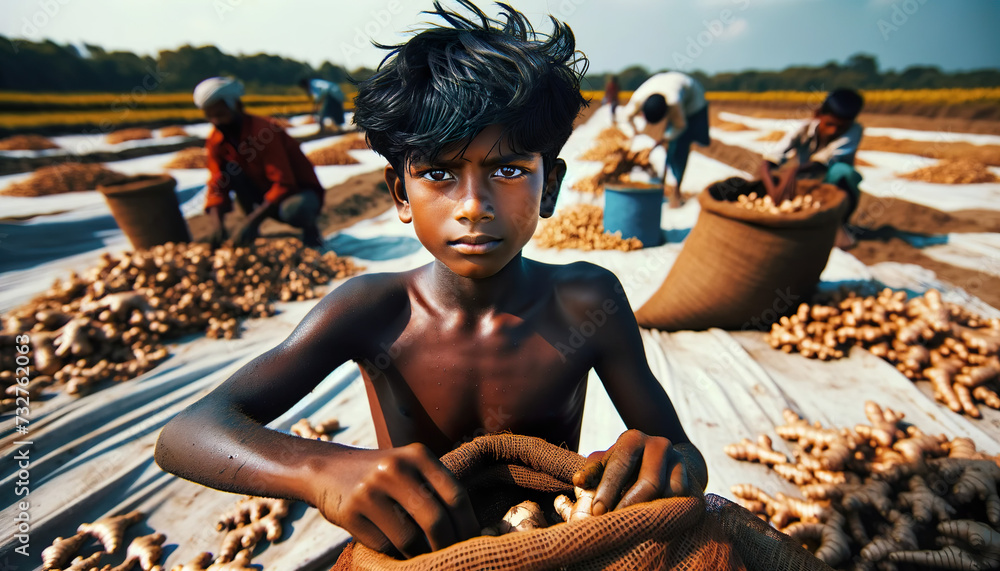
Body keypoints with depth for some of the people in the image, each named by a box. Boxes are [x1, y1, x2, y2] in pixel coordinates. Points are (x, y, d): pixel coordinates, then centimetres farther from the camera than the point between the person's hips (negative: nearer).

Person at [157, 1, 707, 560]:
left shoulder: (587, 303, -17)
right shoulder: (371, 311, -17)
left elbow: (686, 455, -8)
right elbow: (184, 434, -21)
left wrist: (672, 462, -32)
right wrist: (327, 468, -41)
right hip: (411, 557, 1)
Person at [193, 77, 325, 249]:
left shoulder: (263, 129, -23)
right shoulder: (216, 141, -4)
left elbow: (284, 184, -29)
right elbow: (217, 185, -9)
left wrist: (254, 220, -35)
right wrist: (218, 226, -26)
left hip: (299, 192, -6)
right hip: (266, 193, 7)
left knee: (294, 210, -40)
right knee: (227, 170, -15)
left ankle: (309, 227, -4)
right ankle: (250, 233, -4)